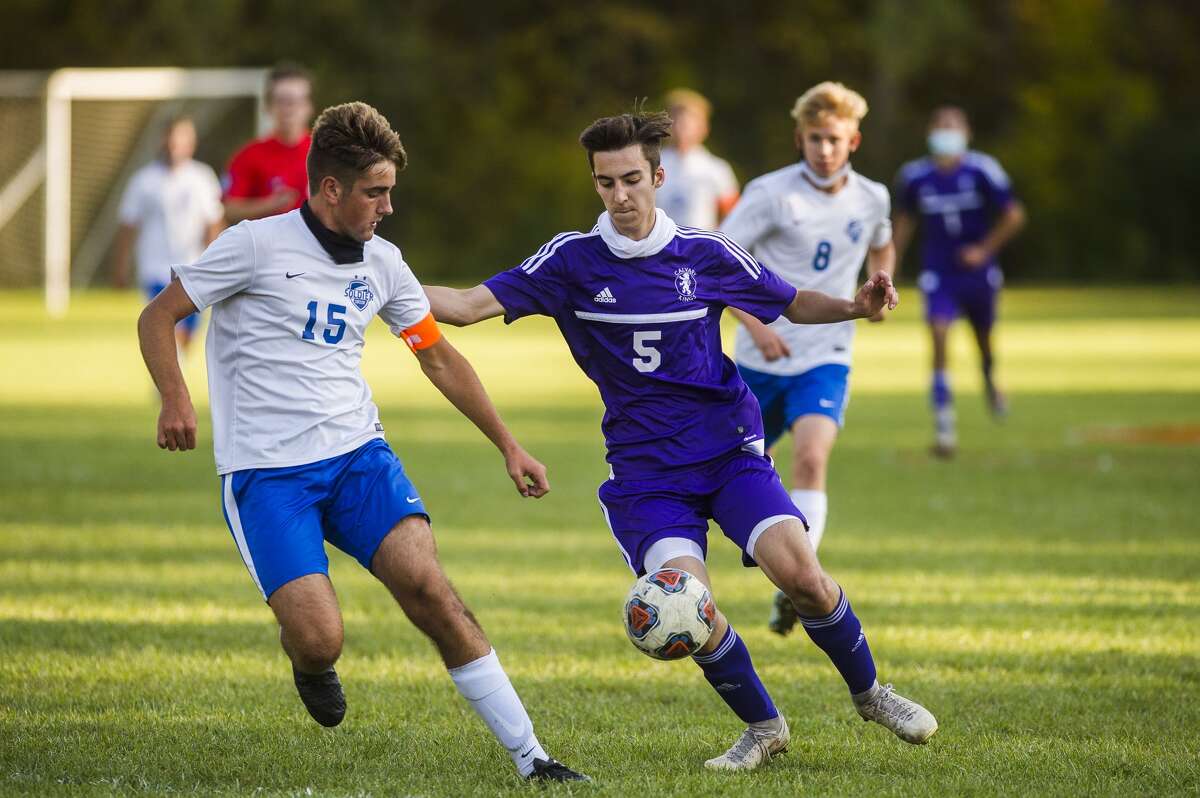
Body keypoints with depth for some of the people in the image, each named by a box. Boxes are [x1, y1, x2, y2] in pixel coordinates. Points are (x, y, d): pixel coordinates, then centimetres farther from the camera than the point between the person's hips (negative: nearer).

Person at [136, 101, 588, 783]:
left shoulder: (383, 263, 10)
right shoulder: (257, 245, -6)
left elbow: (440, 357, 20)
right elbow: (158, 318, -1)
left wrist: (509, 446, 19)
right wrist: (175, 398, -18)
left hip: (358, 453, 4)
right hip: (266, 472, -4)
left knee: (427, 585, -18)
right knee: (320, 640, -20)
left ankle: (531, 756, -15)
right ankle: (310, 665, 21)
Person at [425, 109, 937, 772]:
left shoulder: (704, 254, 0)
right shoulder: (571, 260, -3)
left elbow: (793, 304, 12)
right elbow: (471, 305, -6)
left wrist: (854, 307, -7)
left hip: (729, 451, 0)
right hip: (643, 471, 0)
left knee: (800, 574, -20)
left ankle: (869, 692, 7)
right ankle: (763, 728, 5)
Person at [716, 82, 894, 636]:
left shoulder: (871, 199, 2)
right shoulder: (771, 194, -11)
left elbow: (882, 248, 25)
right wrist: (755, 326, -22)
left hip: (825, 358, 1)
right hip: (762, 358, -1)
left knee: (811, 459, -24)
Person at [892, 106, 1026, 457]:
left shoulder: (981, 170, -12)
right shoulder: (915, 176, -4)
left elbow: (1013, 215, -5)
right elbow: (905, 220, 12)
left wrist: (985, 249, -13)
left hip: (976, 269, 0)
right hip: (938, 274, 0)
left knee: (984, 339, 16)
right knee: (939, 337, -18)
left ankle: (990, 381, 52)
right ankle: (943, 422, -18)